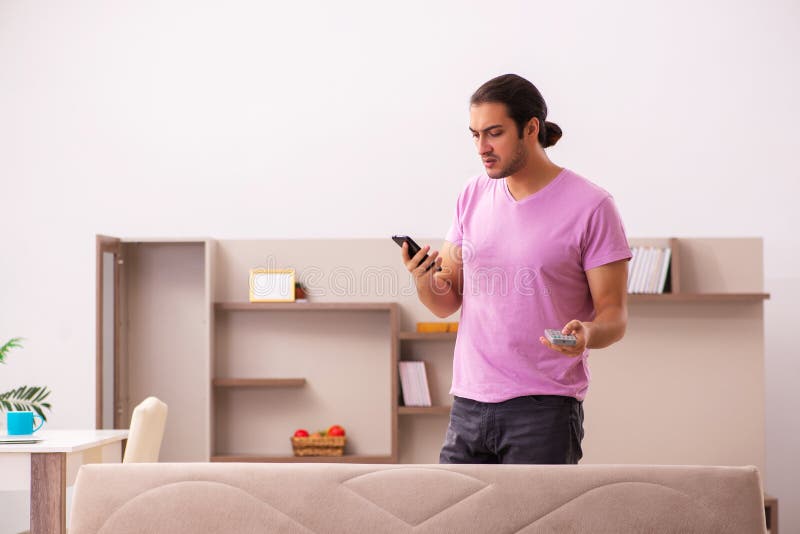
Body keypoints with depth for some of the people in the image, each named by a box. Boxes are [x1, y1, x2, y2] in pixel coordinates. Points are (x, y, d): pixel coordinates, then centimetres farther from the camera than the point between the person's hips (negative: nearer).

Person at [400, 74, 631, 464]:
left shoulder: (590, 205, -6)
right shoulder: (473, 196, 10)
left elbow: (614, 315, -6)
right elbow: (446, 303, 13)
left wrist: (587, 333, -28)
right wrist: (425, 282, -10)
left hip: (544, 410, -5)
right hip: (468, 404, 5)